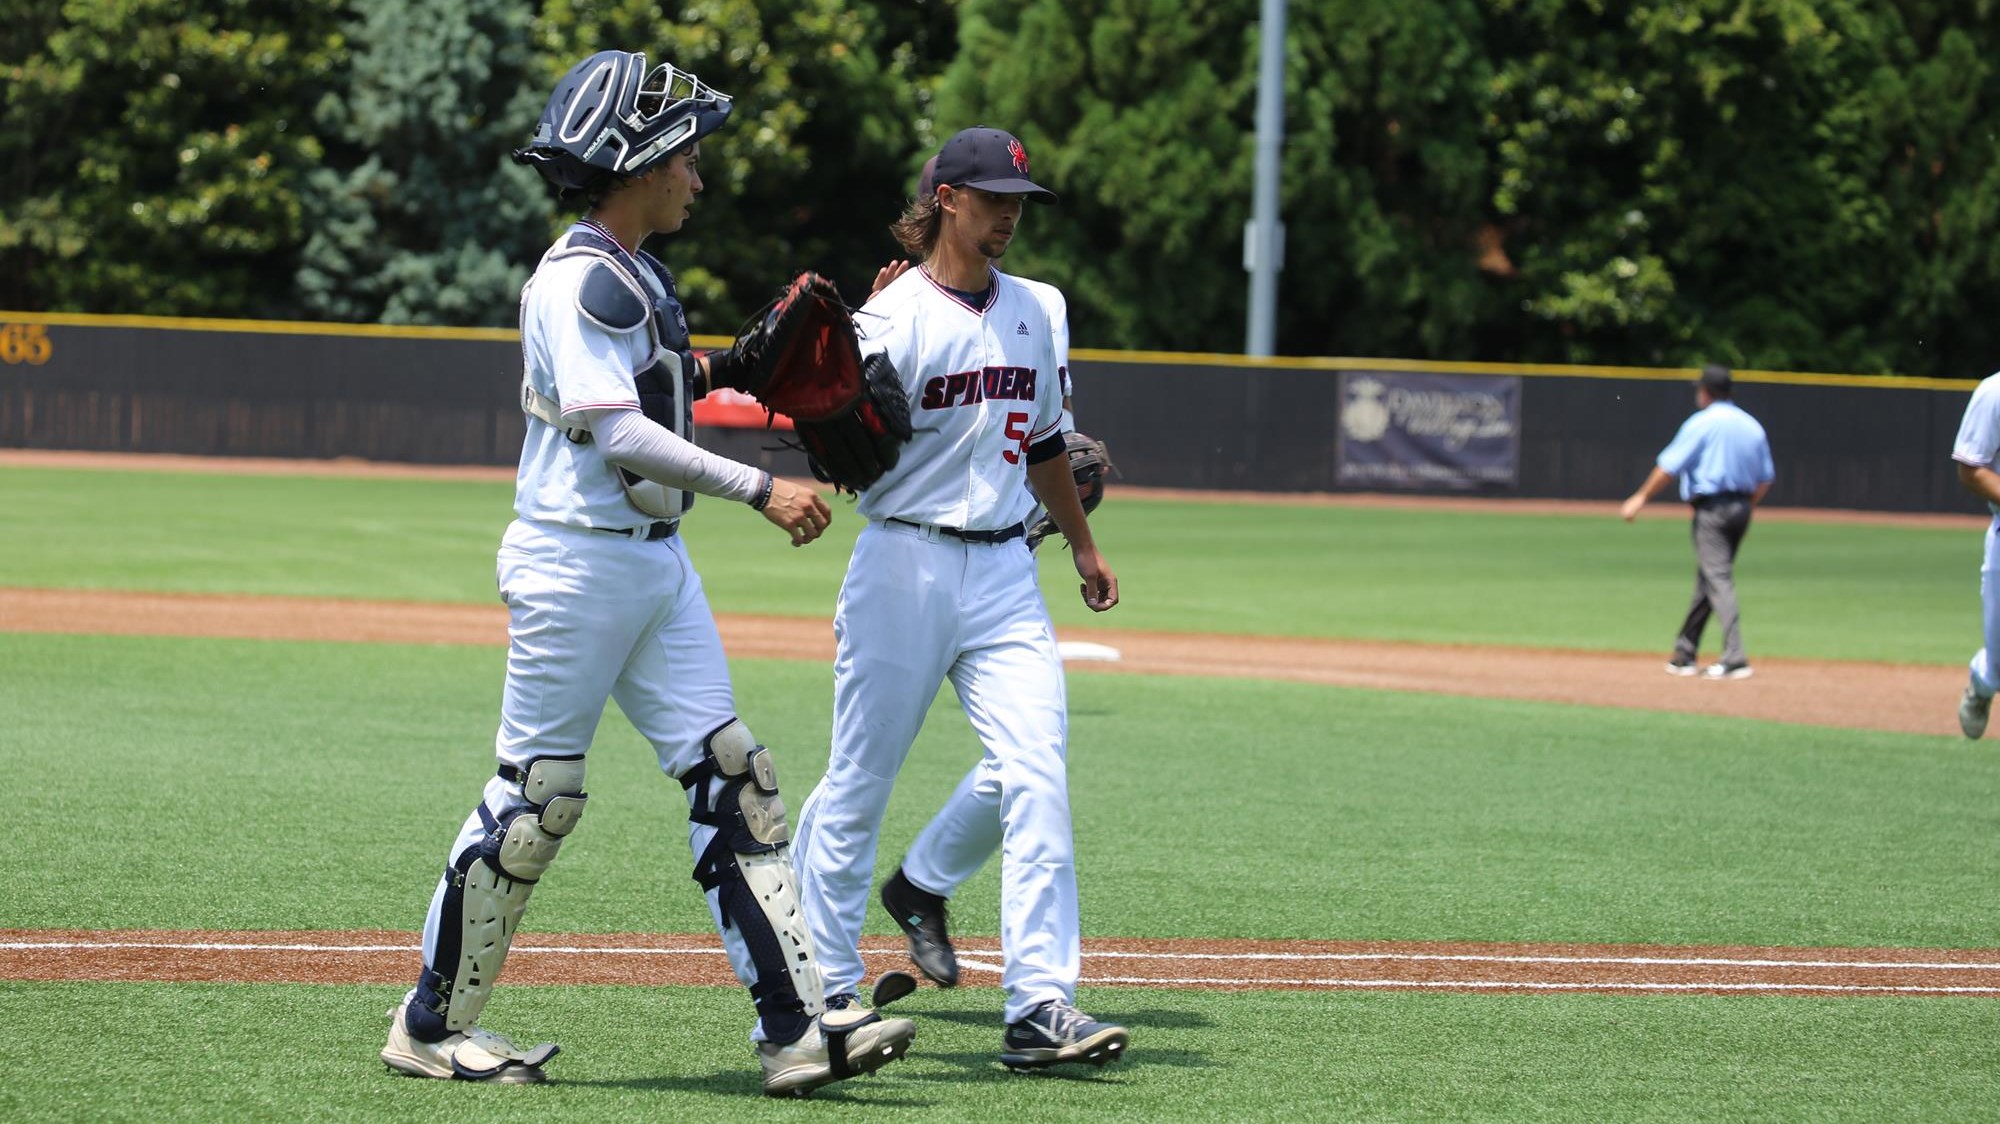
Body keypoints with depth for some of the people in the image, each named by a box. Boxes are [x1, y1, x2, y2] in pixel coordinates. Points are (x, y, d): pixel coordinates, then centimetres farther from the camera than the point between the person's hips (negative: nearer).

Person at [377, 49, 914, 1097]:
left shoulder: (637, 274, 14)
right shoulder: (578, 281, -16)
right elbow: (617, 434, -25)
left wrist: (718, 369, 10)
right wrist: (758, 489, -27)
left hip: (657, 562, 9)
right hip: (576, 564, -9)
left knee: (732, 777, 2)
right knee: (535, 797, -2)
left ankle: (795, 1027, -1)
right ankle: (432, 1022, 11)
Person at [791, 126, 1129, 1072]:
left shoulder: (1029, 312, 13)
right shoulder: (893, 316, -8)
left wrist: (1082, 543, 32)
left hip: (1005, 569, 5)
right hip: (906, 566, -5)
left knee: (1034, 777, -7)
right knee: (859, 782, 1)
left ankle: (1039, 1005, -10)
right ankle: (825, 986, 14)